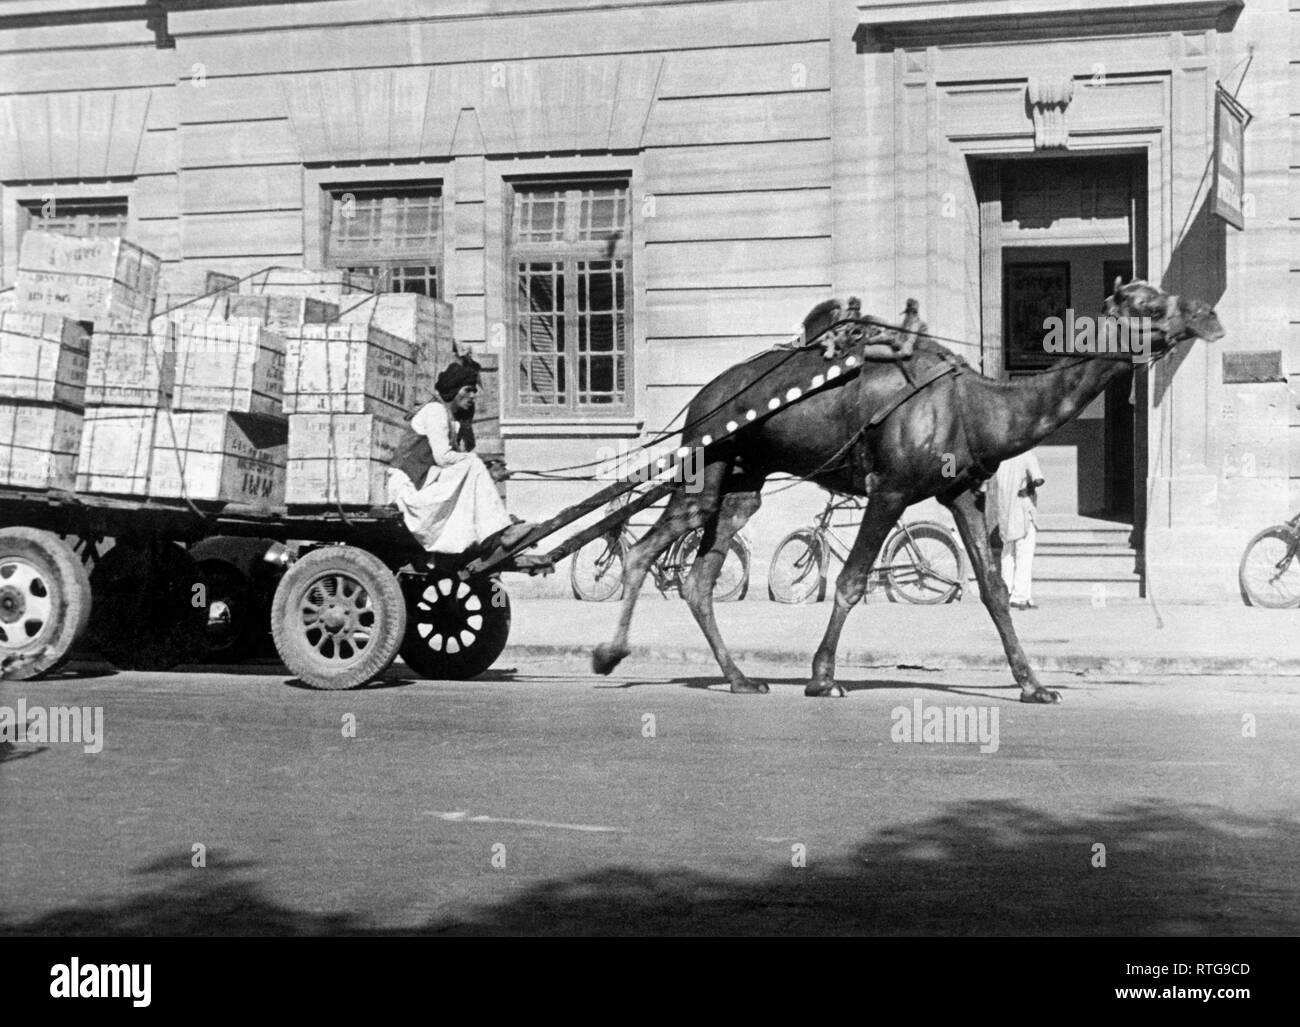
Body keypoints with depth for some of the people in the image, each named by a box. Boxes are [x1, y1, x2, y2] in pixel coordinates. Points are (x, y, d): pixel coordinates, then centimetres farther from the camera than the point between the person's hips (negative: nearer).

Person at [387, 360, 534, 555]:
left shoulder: (456, 422, 19)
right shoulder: (435, 411, -9)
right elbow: (443, 457, -19)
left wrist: (486, 471, -7)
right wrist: (476, 459, -11)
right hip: (408, 485, -9)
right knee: (473, 465, -22)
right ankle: (498, 532, -28)